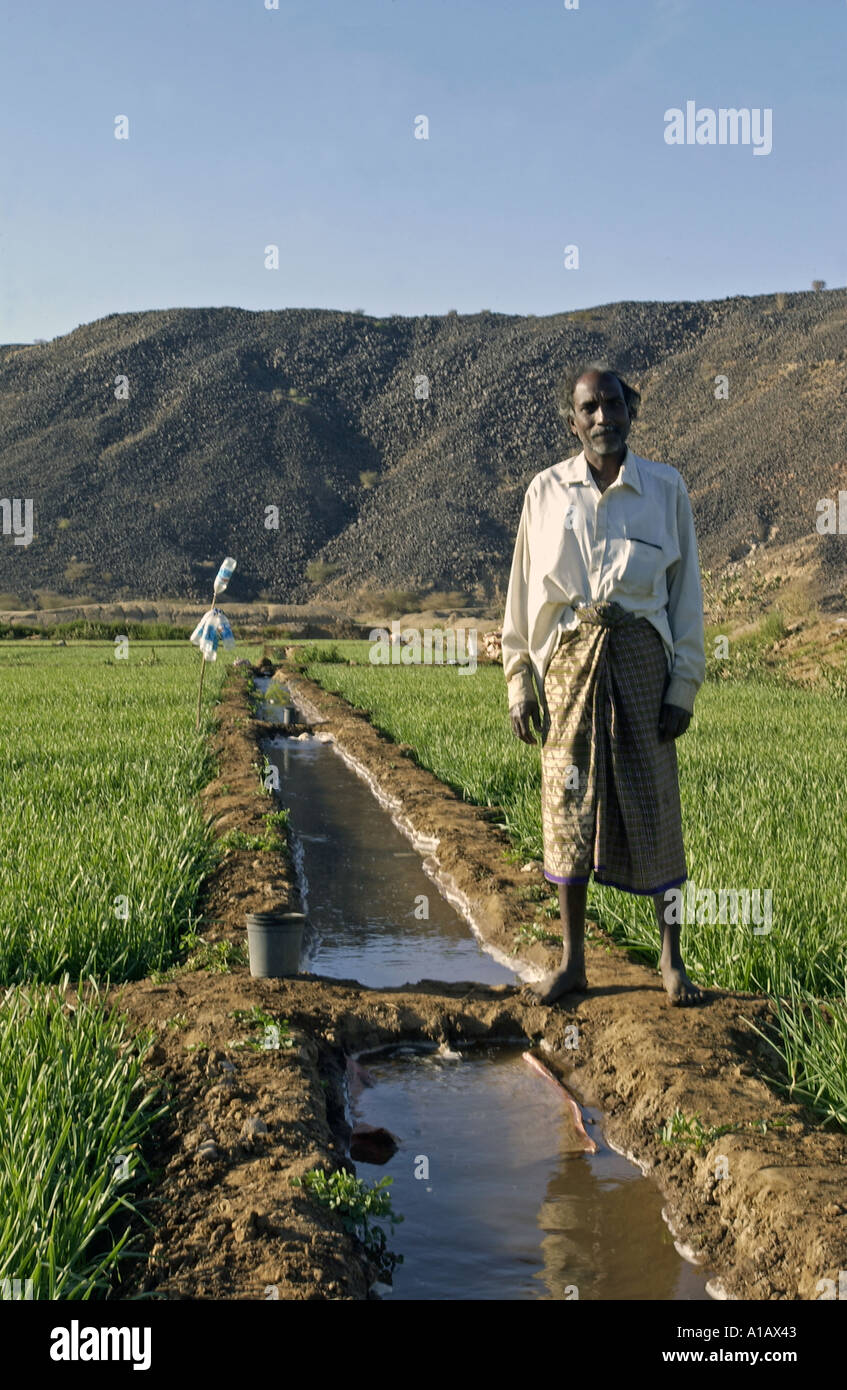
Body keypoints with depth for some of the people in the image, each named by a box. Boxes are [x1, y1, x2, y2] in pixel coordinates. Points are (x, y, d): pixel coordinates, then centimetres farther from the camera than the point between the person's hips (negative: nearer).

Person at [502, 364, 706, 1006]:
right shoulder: (546, 491, 3)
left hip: (641, 660, -1)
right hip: (568, 662, 1)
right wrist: (519, 683, 3)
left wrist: (684, 685, -2)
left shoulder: (666, 489, 2)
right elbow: (523, 594, 7)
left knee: (652, 804, 0)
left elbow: (686, 594, 4)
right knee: (569, 806, 3)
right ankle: (572, 961, 15)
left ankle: (672, 960, 13)